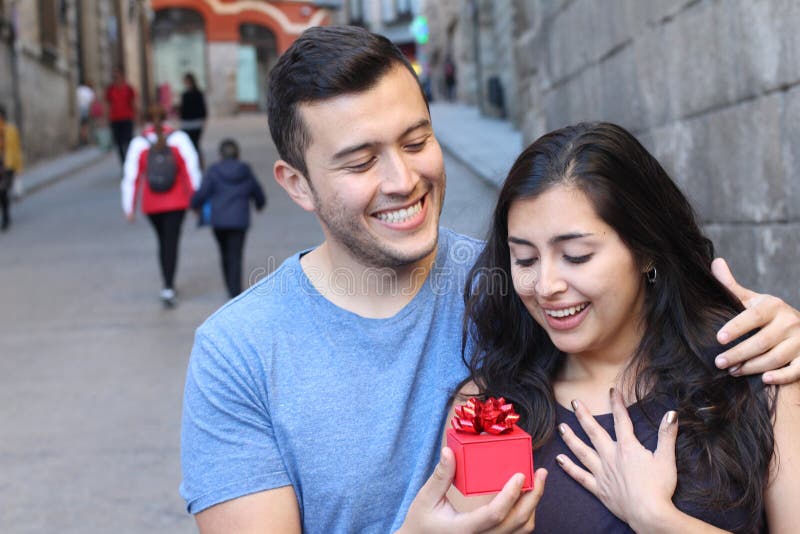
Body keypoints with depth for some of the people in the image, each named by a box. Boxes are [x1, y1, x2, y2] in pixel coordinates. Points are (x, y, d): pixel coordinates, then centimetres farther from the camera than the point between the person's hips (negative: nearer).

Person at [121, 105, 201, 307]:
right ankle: (168, 288, -13)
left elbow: (130, 177, -5)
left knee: (163, 241, 19)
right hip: (176, 203, -2)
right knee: (171, 242, -1)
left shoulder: (139, 143, -3)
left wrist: (129, 207, 0)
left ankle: (168, 285, 25)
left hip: (152, 205, 2)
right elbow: (192, 169, -7)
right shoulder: (179, 138, -5)